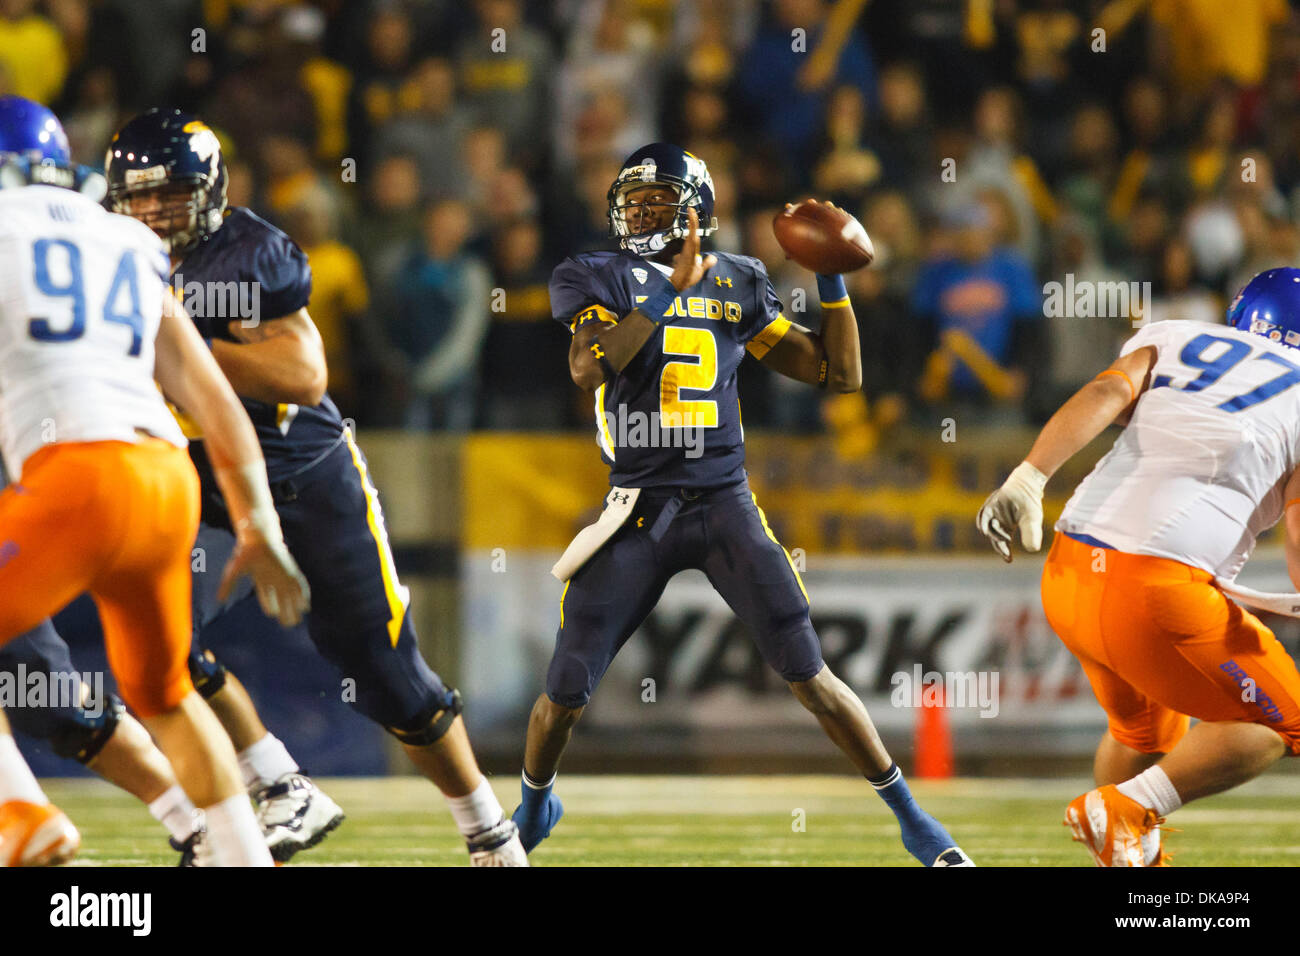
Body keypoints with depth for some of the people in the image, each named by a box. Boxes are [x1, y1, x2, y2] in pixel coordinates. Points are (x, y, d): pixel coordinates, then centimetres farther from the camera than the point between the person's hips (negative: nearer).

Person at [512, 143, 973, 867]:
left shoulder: (737, 286, 9)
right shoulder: (599, 279, 1)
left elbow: (842, 374, 12)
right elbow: (587, 368, -20)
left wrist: (833, 276, 2)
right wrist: (673, 286, -21)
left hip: (725, 505, 1)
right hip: (637, 510, -1)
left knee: (810, 677, -7)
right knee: (565, 694, 1)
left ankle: (911, 816, 5)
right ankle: (535, 806, 31)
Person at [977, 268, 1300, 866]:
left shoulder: (1174, 342, 19)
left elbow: (1105, 396, -2)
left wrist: (1029, 479, -12)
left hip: (1070, 577, 6)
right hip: (1160, 593, -6)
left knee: (1141, 730, 31)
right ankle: (1126, 809, -3)